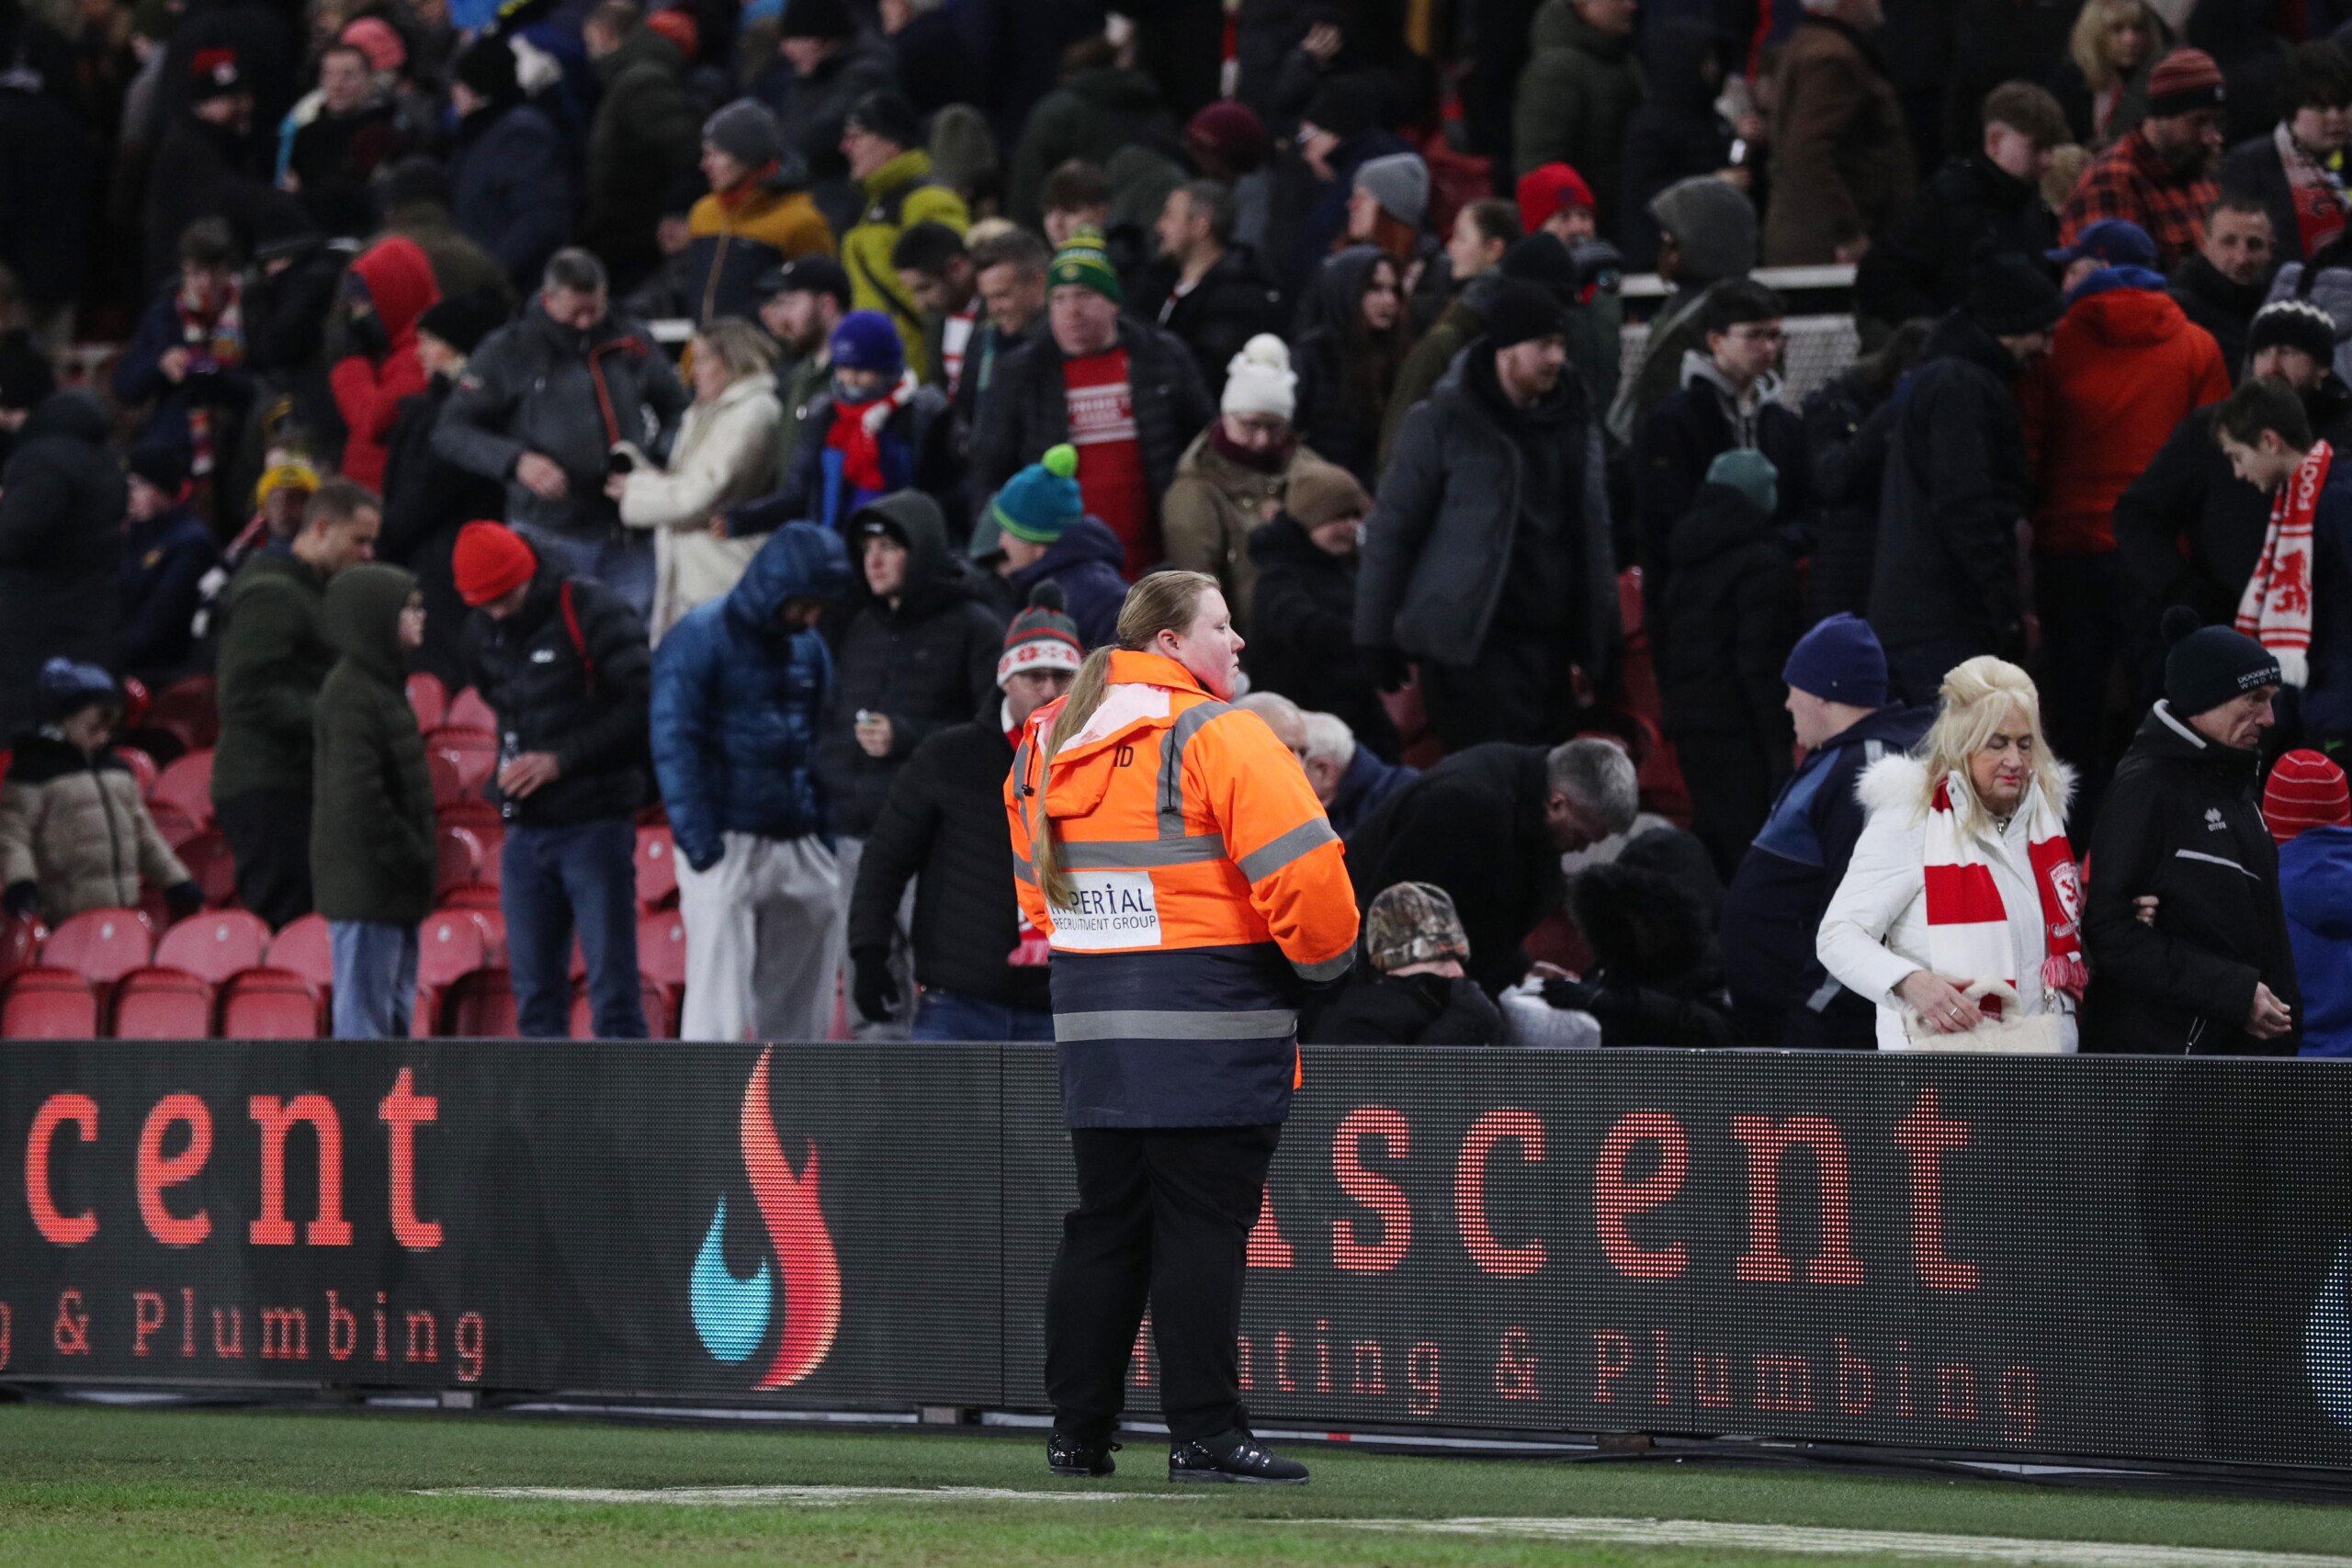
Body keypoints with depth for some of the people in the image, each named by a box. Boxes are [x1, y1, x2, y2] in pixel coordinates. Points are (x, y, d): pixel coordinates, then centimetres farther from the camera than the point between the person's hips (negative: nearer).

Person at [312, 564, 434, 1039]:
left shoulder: (384, 685, 16)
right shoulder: (350, 696, -16)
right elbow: (359, 800, -23)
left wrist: (420, 855, 12)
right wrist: (415, 858, -16)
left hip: (393, 889, 10)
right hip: (365, 884, -10)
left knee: (394, 1012, 14)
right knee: (365, 1016, -8)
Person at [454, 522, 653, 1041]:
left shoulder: (591, 612, -9)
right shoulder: (482, 632, 10)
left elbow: (644, 702, -13)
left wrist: (561, 759, -14)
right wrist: (508, 769, 9)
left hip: (595, 823, -6)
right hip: (525, 830, 6)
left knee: (612, 987, -5)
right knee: (534, 989, 7)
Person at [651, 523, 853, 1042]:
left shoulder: (809, 648, 14)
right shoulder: (700, 639, -7)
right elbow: (675, 745, -11)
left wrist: (826, 836, 10)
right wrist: (700, 841, -18)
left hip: (800, 845, 7)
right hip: (728, 847, -7)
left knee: (802, 1005, 9)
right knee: (719, 1001, -10)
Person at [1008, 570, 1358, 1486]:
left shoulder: (1049, 743, 12)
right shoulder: (1217, 735, -12)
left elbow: (1036, 885, 20)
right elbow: (1300, 866, -17)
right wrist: (1324, 956, 0)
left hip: (1093, 1028, 7)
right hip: (1213, 1028, -7)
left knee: (1103, 1227, 13)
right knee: (1202, 1230, -3)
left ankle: (1077, 1434, 15)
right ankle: (1205, 1436, -3)